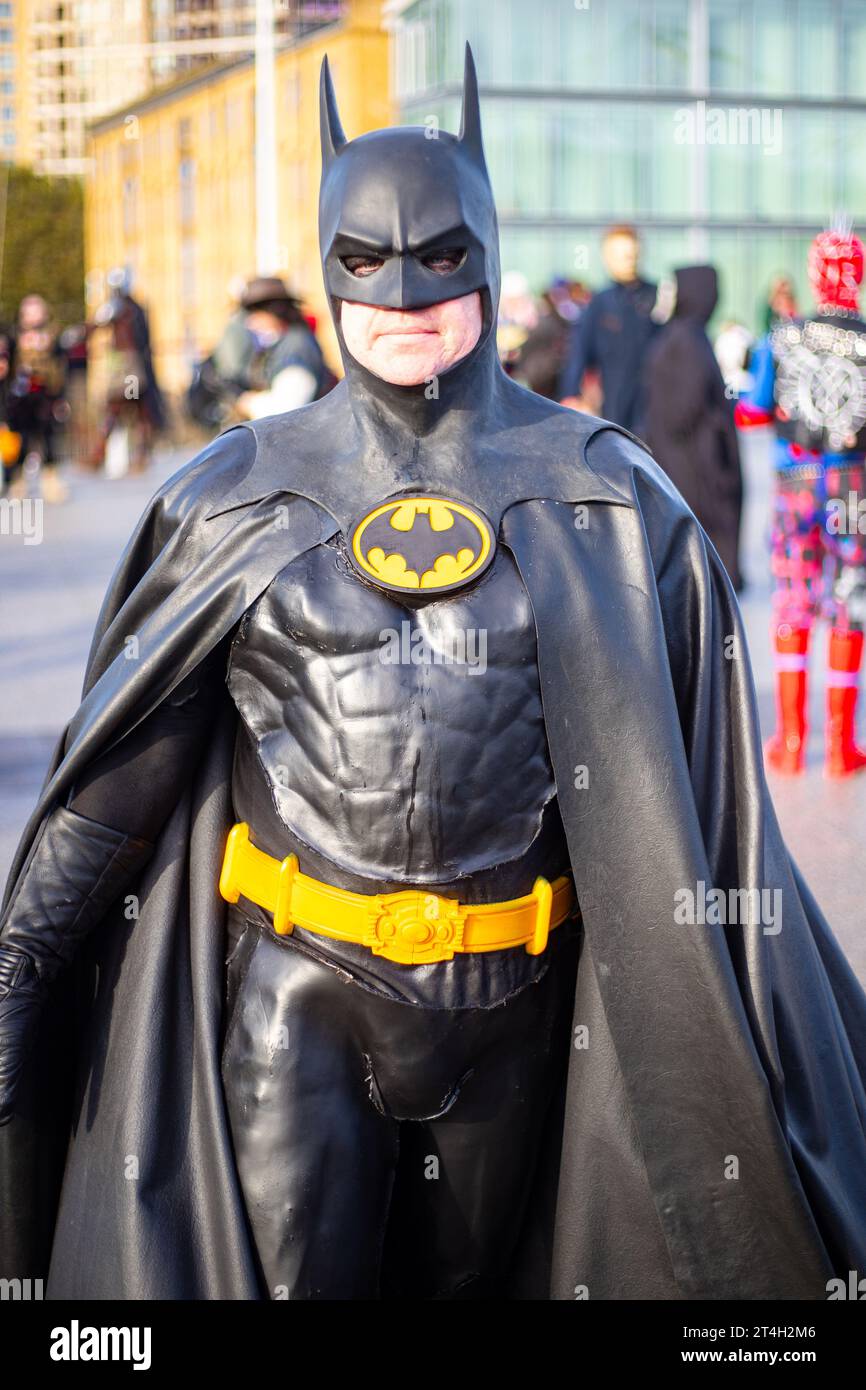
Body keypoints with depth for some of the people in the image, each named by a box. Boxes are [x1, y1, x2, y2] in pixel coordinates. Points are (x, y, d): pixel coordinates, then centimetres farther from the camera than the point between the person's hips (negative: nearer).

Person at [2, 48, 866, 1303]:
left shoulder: (604, 499, 1)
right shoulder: (242, 495, 2)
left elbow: (697, 786, 3)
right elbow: (117, 764, 5)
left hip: (514, 994, 1)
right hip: (294, 983, 0)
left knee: (475, 1266, 16)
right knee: (278, 1270, -1)